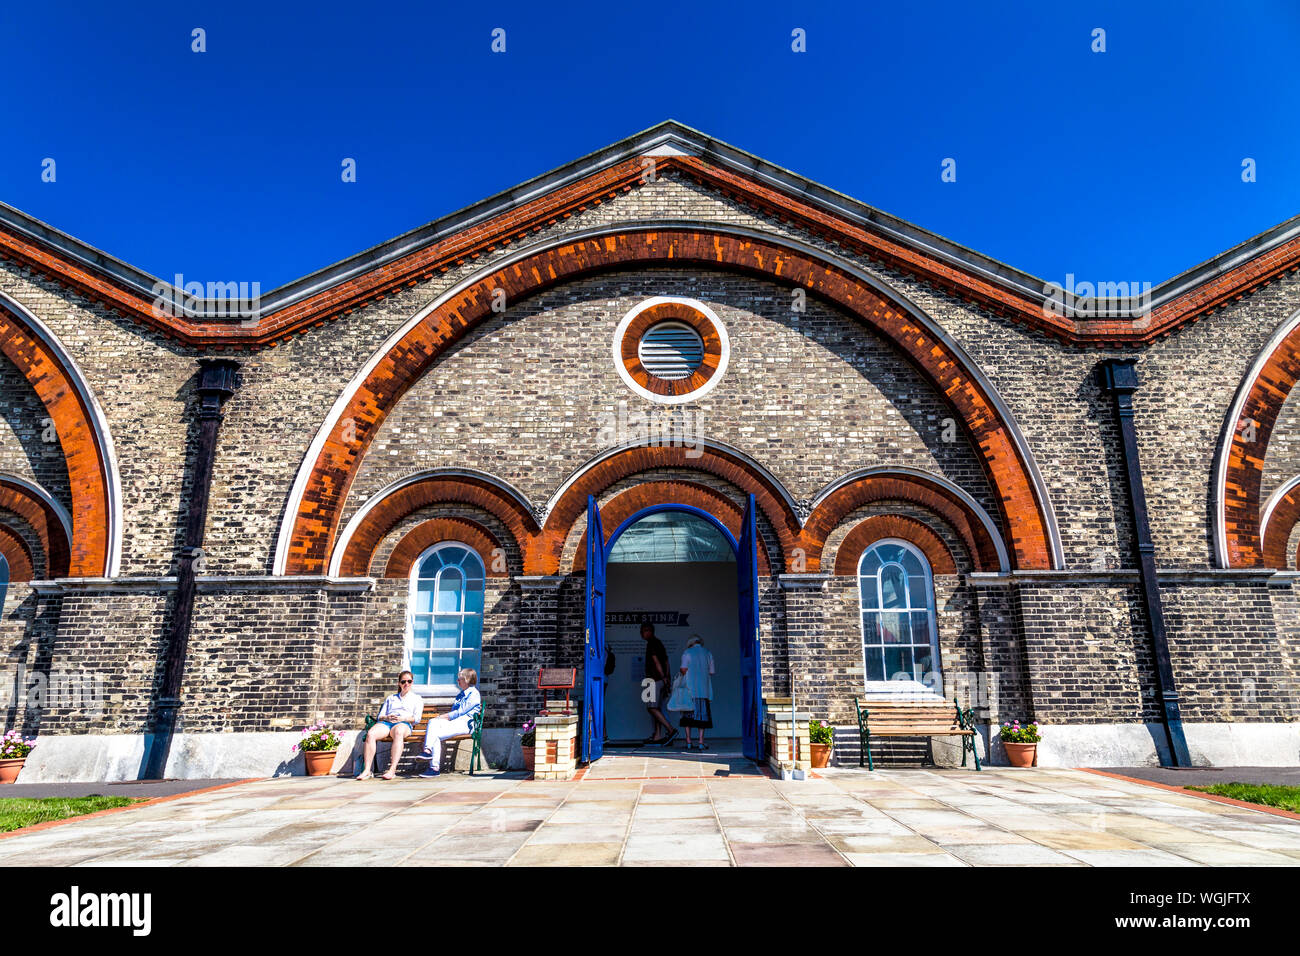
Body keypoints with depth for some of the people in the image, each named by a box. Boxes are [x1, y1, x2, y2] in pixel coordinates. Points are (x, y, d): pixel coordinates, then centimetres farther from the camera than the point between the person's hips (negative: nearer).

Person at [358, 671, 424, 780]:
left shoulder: (417, 698, 24)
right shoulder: (391, 698, 33)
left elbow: (416, 719, 10)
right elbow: (380, 716, 22)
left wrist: (403, 718, -8)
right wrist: (387, 717, -2)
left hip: (404, 723, -3)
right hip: (386, 722, 3)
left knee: (398, 732, -42)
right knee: (370, 734, -32)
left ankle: (392, 770, -49)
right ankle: (367, 770, -34)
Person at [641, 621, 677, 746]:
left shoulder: (651, 644, -9)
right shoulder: (659, 643, 20)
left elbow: (657, 662, -16)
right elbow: (666, 662, 20)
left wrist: (663, 678, -18)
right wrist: (666, 678, 18)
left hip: (655, 680, -10)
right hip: (661, 680, 10)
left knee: (652, 707, -13)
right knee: (656, 708, 10)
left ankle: (671, 730, -19)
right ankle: (657, 736, 9)